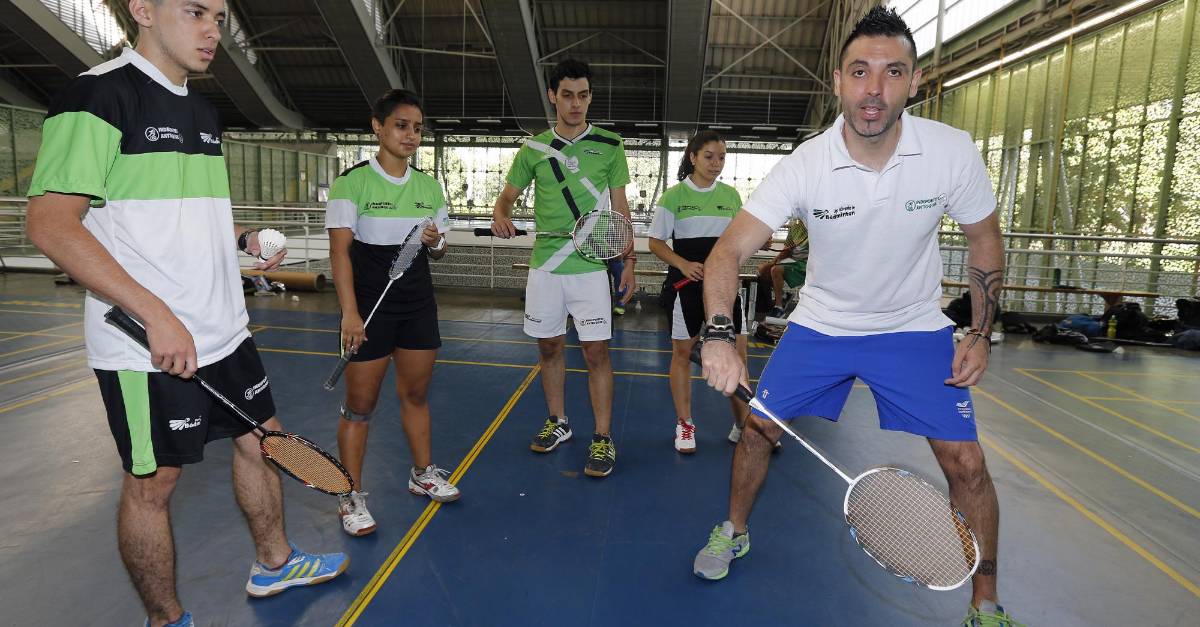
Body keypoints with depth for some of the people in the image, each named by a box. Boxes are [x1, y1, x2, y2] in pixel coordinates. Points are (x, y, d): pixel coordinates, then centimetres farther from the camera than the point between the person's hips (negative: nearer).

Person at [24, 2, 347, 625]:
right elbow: (49, 223, -18)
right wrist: (156, 315, -24)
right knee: (152, 484, 6)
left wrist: (244, 237, 4)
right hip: (147, 346, -8)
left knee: (261, 439, 17)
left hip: (223, 332, 8)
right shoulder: (99, 94, -11)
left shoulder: (202, 111, 14)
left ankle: (274, 564, 38)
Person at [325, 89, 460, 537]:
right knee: (359, 405, 2)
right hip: (369, 309, -5)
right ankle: (352, 497, 17)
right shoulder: (352, 183, -8)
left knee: (416, 393, 15)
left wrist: (436, 243, -9)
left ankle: (423, 475, 32)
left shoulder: (429, 186, 7)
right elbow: (340, 251, -13)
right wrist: (349, 312, -22)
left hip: (418, 304, 5)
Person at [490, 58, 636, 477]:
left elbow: (619, 209, 6)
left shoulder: (610, 147, 3)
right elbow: (508, 195, 14)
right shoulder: (533, 149, 7)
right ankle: (557, 422, 30)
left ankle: (603, 438, 8)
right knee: (549, 347, 12)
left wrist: (628, 260, 1)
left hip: (591, 267, -3)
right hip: (544, 266, 3)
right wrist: (501, 216, -10)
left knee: (596, 351, -4)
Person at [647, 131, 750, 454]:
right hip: (687, 283, -3)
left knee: (737, 351, 3)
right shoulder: (673, 195, -2)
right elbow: (656, 242, -2)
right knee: (682, 351, 6)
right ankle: (684, 424, 22)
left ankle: (742, 424, 20)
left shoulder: (731, 195, 8)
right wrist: (684, 265, -17)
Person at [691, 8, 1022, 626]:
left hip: (916, 328, 1)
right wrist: (718, 336, -43)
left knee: (965, 462, -5)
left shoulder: (953, 151, -16)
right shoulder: (804, 165, -21)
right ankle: (734, 531, 29)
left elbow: (985, 241, 0)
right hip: (820, 325, 0)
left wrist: (981, 334, -3)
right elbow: (728, 251, -26)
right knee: (757, 428, 0)